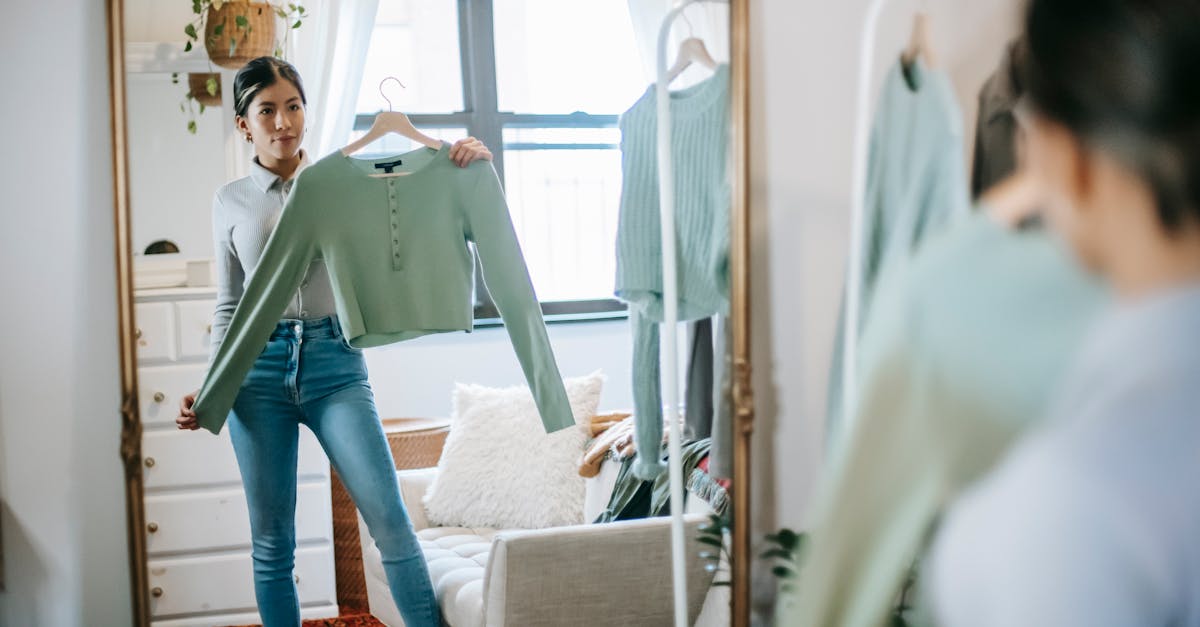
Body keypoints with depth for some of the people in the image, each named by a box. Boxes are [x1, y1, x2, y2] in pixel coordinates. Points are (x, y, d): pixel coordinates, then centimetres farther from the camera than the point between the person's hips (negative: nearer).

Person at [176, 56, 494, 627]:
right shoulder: (231, 202, 10)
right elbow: (228, 307, 14)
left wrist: (465, 163, -15)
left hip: (335, 364, -1)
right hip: (259, 369, 1)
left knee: (390, 519, -10)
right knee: (271, 539, 5)